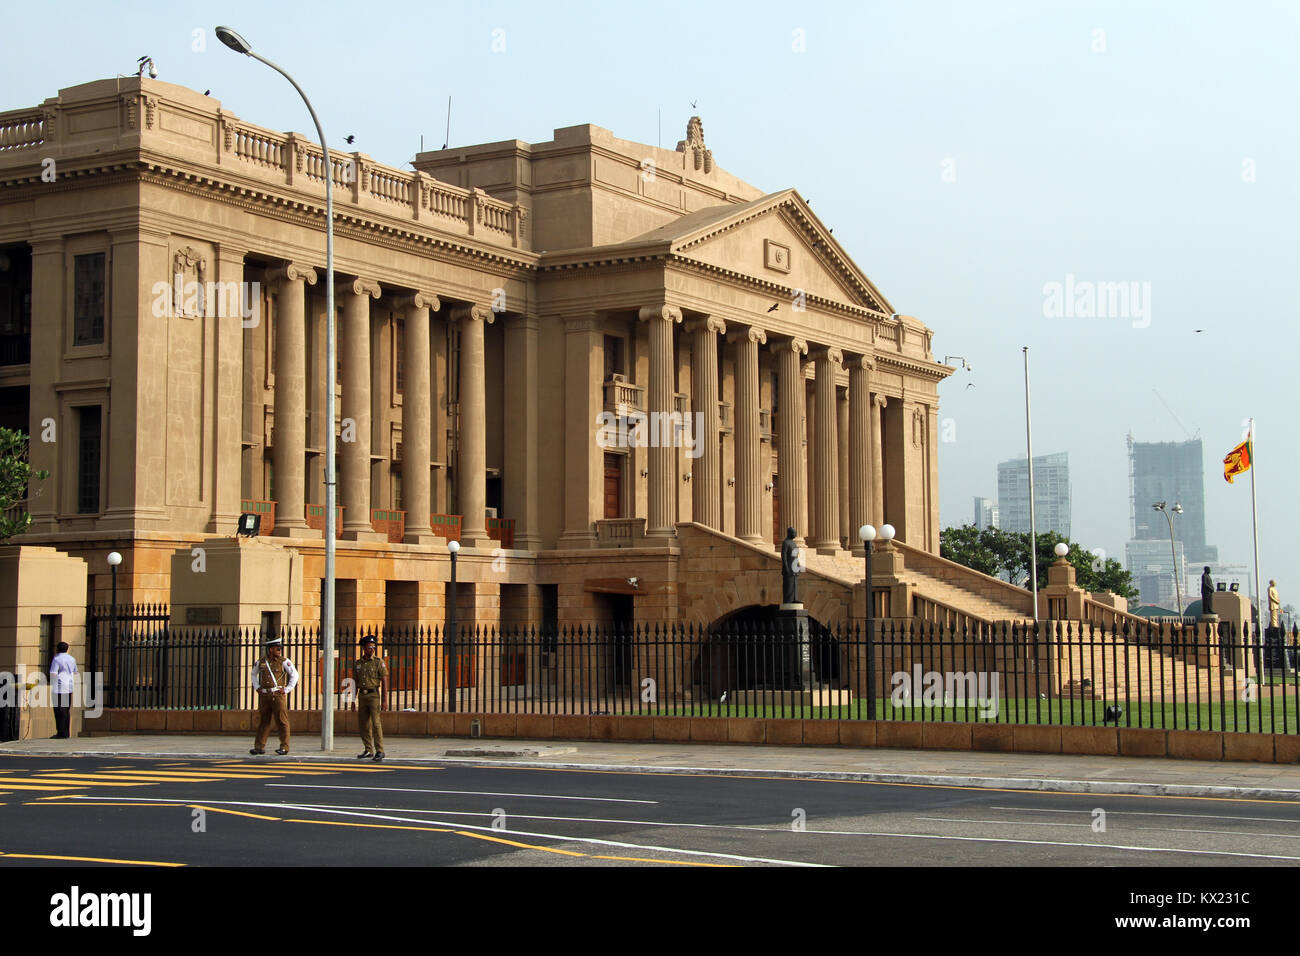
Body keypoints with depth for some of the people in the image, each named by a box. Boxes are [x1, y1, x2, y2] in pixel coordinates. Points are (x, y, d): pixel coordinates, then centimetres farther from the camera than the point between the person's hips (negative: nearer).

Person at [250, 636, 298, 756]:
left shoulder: (284, 662, -1)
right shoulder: (261, 662, 8)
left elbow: (294, 675, 1)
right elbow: (254, 674, 26)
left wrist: (287, 689, -4)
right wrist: (257, 687, 14)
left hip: (278, 695, -3)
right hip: (264, 695, 3)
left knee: (281, 721, -4)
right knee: (263, 721, 6)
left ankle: (284, 747, 1)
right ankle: (259, 747, 10)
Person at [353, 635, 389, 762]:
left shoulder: (379, 662, -3)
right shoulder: (357, 664, 10)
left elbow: (384, 682, -6)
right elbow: (355, 683, 14)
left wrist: (384, 701, -13)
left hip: (374, 695, -5)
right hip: (362, 697, 5)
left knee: (376, 724, -12)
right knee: (363, 725, 8)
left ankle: (379, 751, -11)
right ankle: (368, 750, 20)